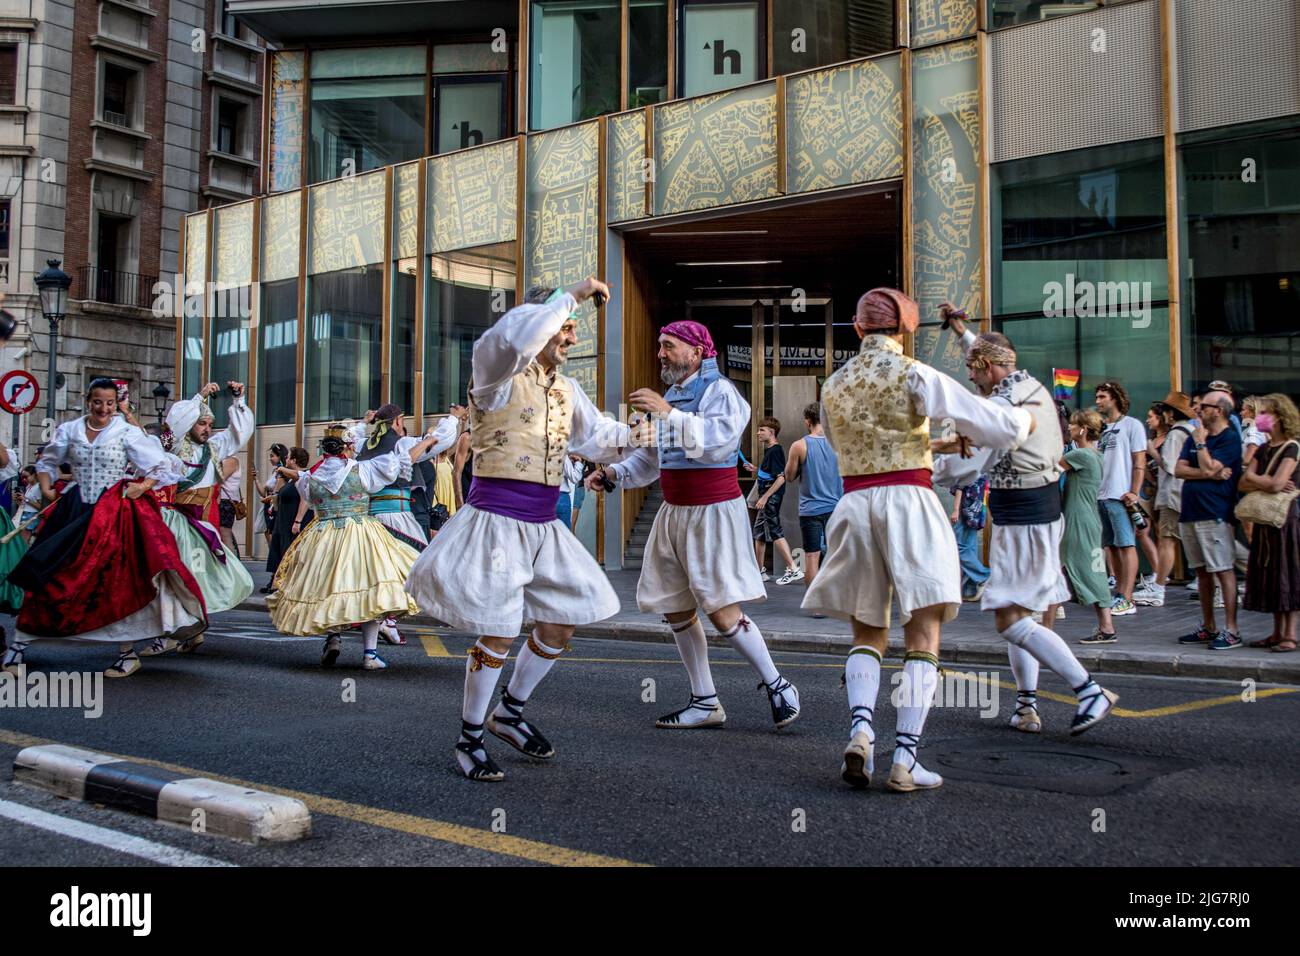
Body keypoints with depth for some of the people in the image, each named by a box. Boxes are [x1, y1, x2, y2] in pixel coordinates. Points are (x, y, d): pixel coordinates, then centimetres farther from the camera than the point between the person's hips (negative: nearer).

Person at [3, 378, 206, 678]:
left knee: (117, 582, -1)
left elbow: (162, 467, -1)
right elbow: (47, 462, 22)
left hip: (115, 516, -3)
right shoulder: (69, 431, 7)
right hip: (75, 515, 3)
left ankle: (127, 653, 8)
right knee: (50, 578, 1)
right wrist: (45, 487, 5)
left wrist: (142, 487, -16)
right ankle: (19, 644, 11)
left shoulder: (128, 434, -2)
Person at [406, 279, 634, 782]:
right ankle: (469, 739, 12)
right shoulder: (498, 372, -8)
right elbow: (514, 334, -31)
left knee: (561, 625, 11)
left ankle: (509, 713, 32)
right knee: (499, 633, -7)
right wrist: (572, 295, -23)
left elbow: (597, 437, 26)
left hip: (543, 527, 8)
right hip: (497, 518, -8)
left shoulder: (567, 389, 14)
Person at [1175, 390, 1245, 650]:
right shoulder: (1195, 437, 18)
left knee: (1224, 571, -8)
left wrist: (1200, 443, -4)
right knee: (1202, 572, 12)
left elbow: (1209, 468, -17)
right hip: (1189, 512, 8)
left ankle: (1231, 631, -7)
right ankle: (1208, 628, 19)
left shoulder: (1230, 438, -6)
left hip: (1215, 514, -8)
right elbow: (1179, 470, 6)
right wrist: (1209, 474, -9)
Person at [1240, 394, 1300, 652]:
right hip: (1264, 519, 7)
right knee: (1270, 574, 8)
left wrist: (1253, 478, -4)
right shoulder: (1263, 450, 13)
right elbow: (1243, 484, 3)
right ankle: (1277, 633, 15)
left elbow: (1276, 484, -20)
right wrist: (1267, 483, -13)